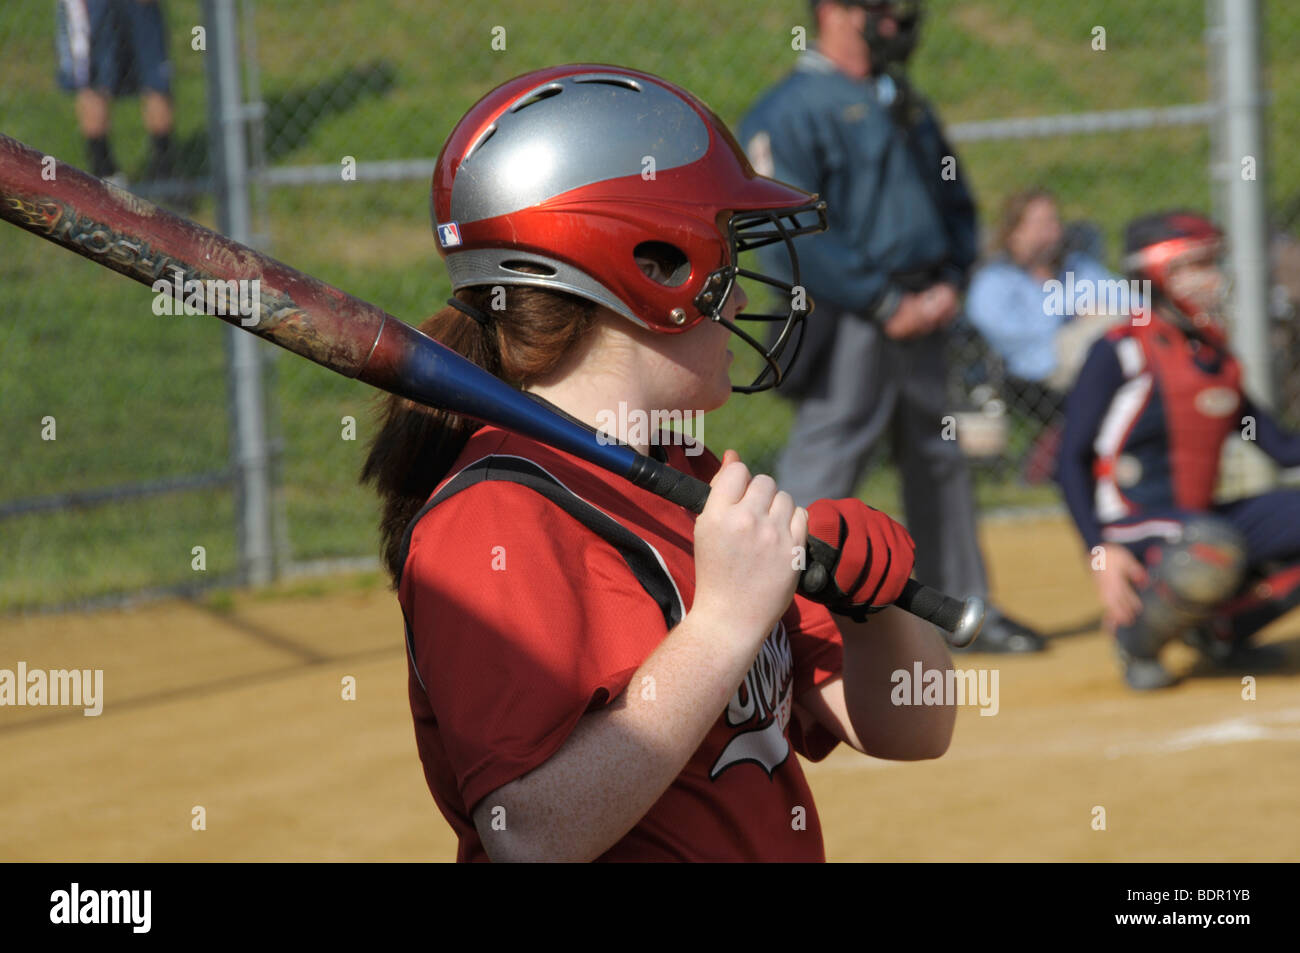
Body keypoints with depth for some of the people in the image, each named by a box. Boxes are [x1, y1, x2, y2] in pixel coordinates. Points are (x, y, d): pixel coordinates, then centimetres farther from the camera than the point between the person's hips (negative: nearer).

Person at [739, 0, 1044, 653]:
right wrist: (883, 304, -18)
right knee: (821, 466, -10)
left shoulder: (907, 106, 18)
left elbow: (955, 201, 23)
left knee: (939, 463, 14)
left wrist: (950, 281, 4)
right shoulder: (791, 109, -8)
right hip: (849, 322, -8)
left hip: (920, 316, 8)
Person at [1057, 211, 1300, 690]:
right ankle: (1138, 638, -9)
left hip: (1200, 520, 8)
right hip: (1133, 527, -8)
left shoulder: (1215, 353, 12)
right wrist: (1101, 551, -20)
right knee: (1214, 550, -38)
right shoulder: (1120, 352, -9)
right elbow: (1072, 461, -9)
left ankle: (1220, 628, 7)